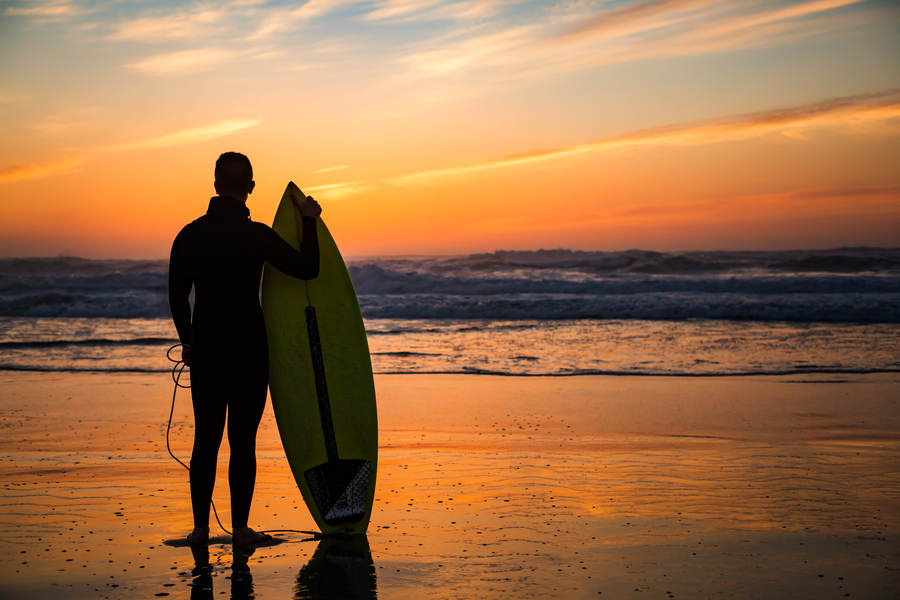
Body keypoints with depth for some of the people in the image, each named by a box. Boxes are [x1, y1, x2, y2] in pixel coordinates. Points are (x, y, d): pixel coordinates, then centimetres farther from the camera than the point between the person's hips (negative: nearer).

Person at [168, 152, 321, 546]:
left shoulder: (189, 235, 3)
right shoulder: (258, 236, -9)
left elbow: (177, 295, 7)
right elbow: (307, 269, -8)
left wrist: (188, 342, 19)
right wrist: (309, 223, 3)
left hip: (205, 351, 3)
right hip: (250, 351, -3)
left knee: (206, 440, 10)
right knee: (243, 442, 3)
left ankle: (201, 528, 11)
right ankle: (240, 528, 5)